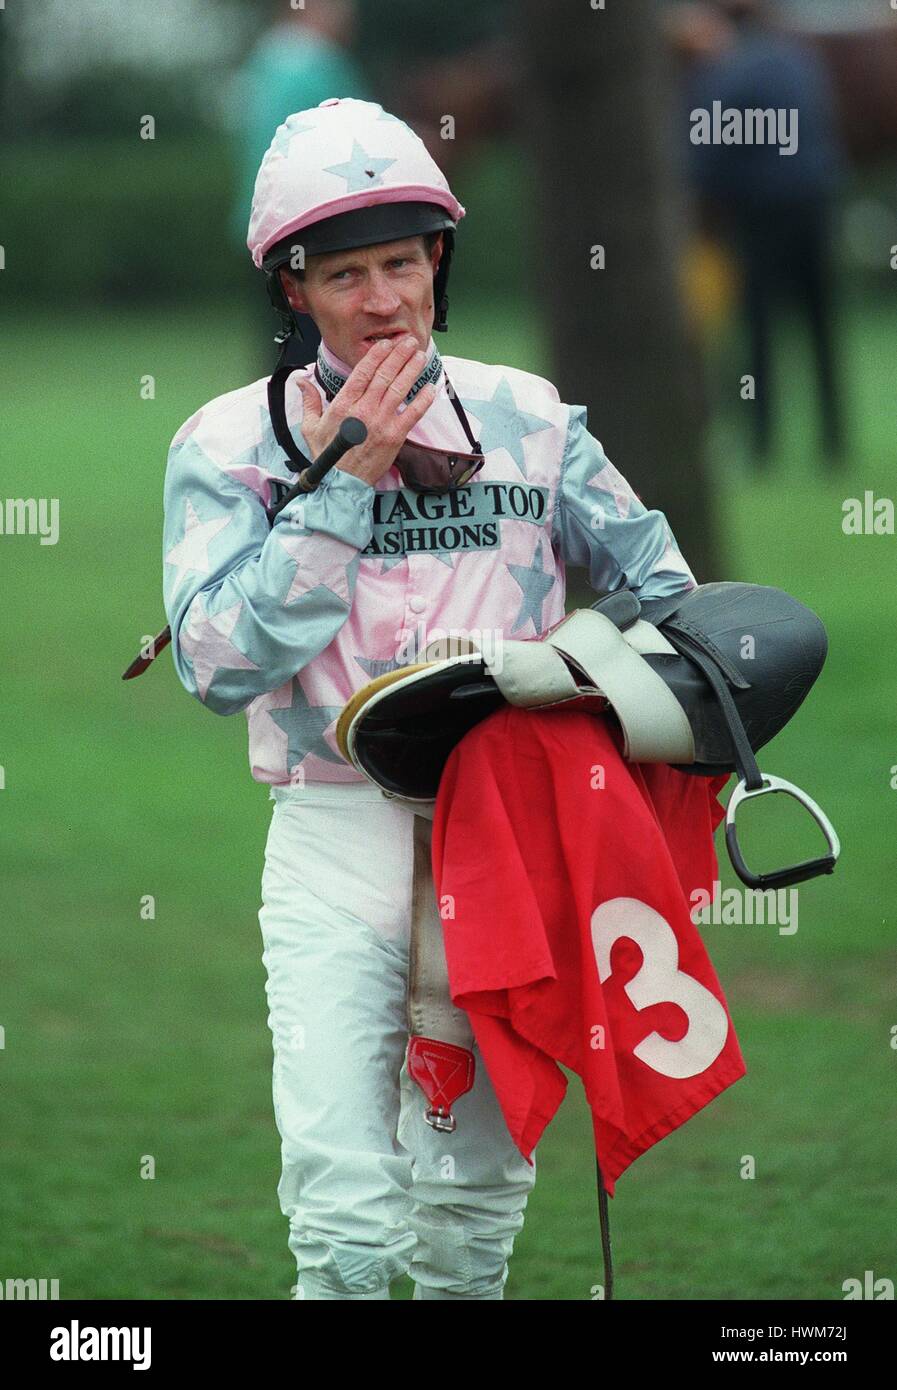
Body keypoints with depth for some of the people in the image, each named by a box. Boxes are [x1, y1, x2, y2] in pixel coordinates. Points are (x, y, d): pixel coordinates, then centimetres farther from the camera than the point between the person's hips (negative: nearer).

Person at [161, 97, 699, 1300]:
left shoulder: (528, 419, 7)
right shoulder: (232, 445, 1)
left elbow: (658, 581, 18)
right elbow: (221, 663, -11)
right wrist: (341, 485, -12)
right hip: (338, 837, -3)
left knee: (475, 1193, 10)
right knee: (346, 1204, -15)